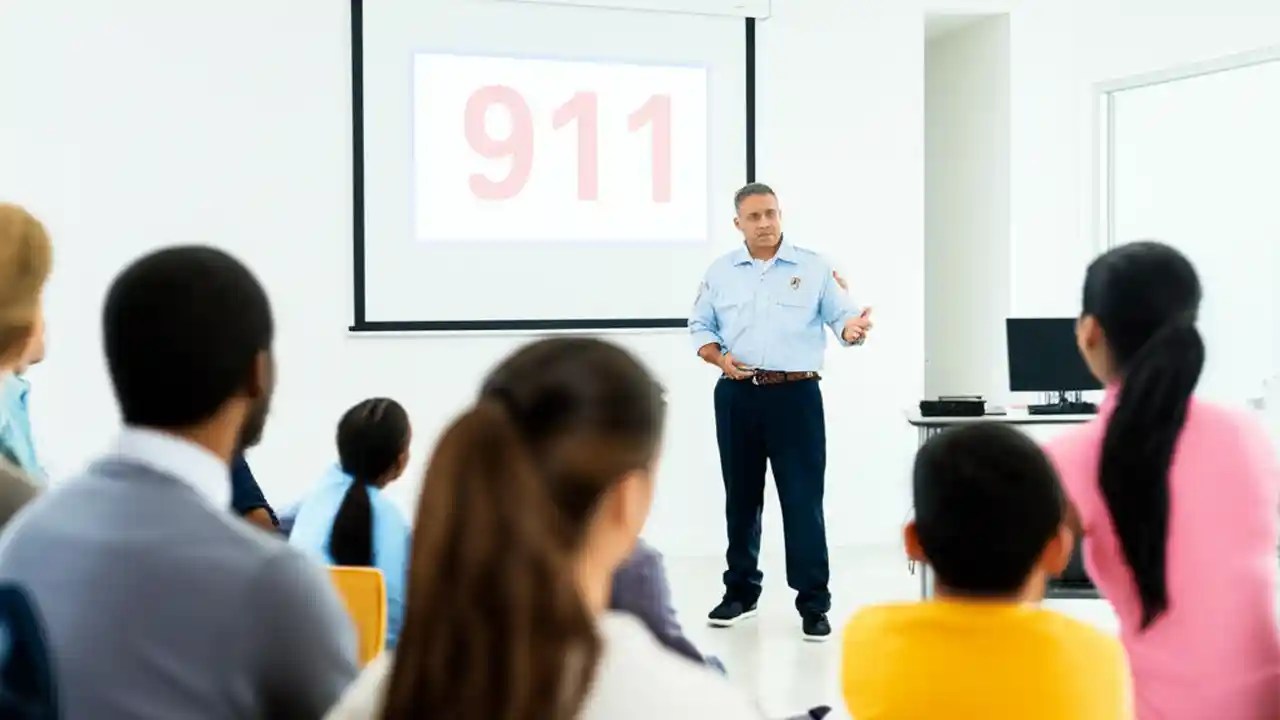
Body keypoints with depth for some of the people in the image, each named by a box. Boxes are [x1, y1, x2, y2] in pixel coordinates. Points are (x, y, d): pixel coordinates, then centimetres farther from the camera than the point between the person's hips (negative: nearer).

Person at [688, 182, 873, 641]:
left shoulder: (814, 268, 2)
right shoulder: (721, 272, 8)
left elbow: (841, 318, -2)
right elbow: (700, 327, 12)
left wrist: (854, 329, -26)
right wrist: (719, 359, -7)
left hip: (795, 395, -3)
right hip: (737, 396, 3)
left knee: (803, 498, -4)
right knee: (741, 497, 12)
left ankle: (814, 603, 1)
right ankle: (740, 591, 25)